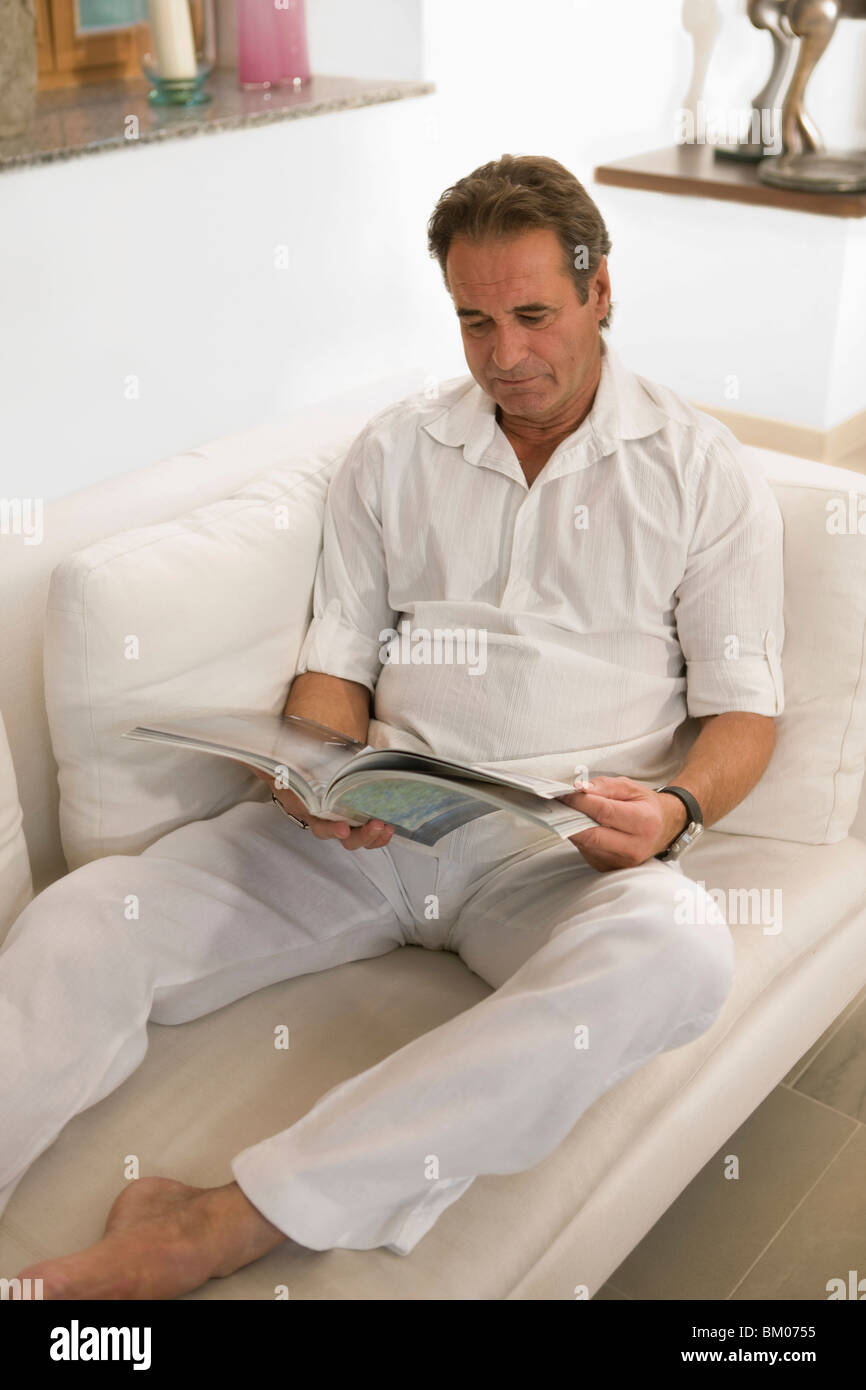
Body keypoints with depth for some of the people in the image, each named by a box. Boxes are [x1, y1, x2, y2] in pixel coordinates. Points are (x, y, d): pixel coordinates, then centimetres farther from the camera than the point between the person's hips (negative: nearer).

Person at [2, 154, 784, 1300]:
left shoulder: (702, 470, 8)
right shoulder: (393, 453, 15)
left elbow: (743, 706, 6)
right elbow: (335, 662, 13)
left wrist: (677, 808, -16)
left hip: (567, 849, -2)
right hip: (374, 823, 2)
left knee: (679, 948, -38)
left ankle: (225, 1225, -38)